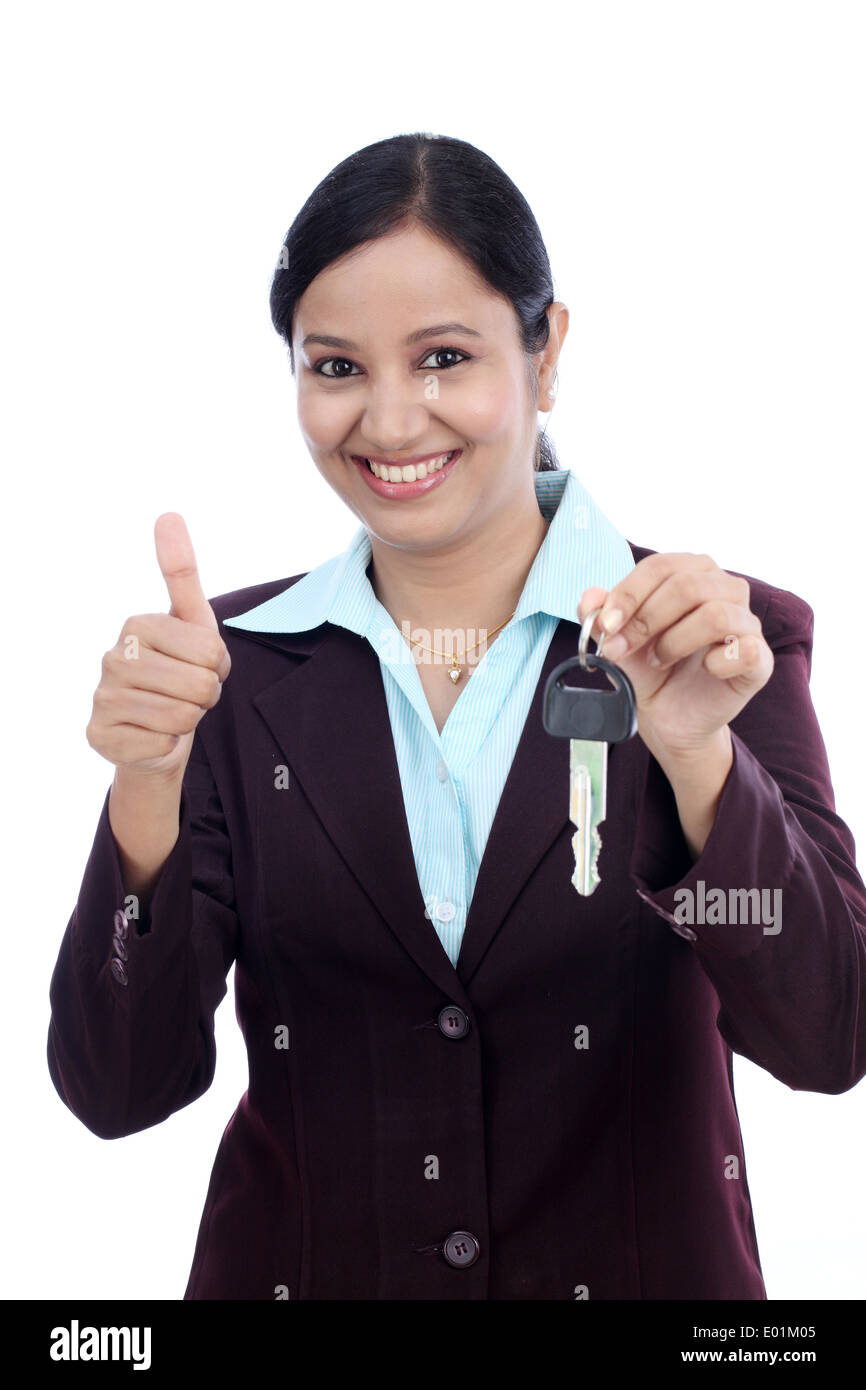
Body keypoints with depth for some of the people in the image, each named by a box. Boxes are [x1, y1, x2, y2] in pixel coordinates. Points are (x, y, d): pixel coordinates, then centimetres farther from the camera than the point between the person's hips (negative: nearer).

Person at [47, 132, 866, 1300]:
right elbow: (120, 1091, -10)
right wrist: (148, 792, -26)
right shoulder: (236, 667, -6)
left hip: (640, 1267, -1)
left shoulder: (727, 644, -9)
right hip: (301, 1266, 1)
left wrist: (695, 755, -32)